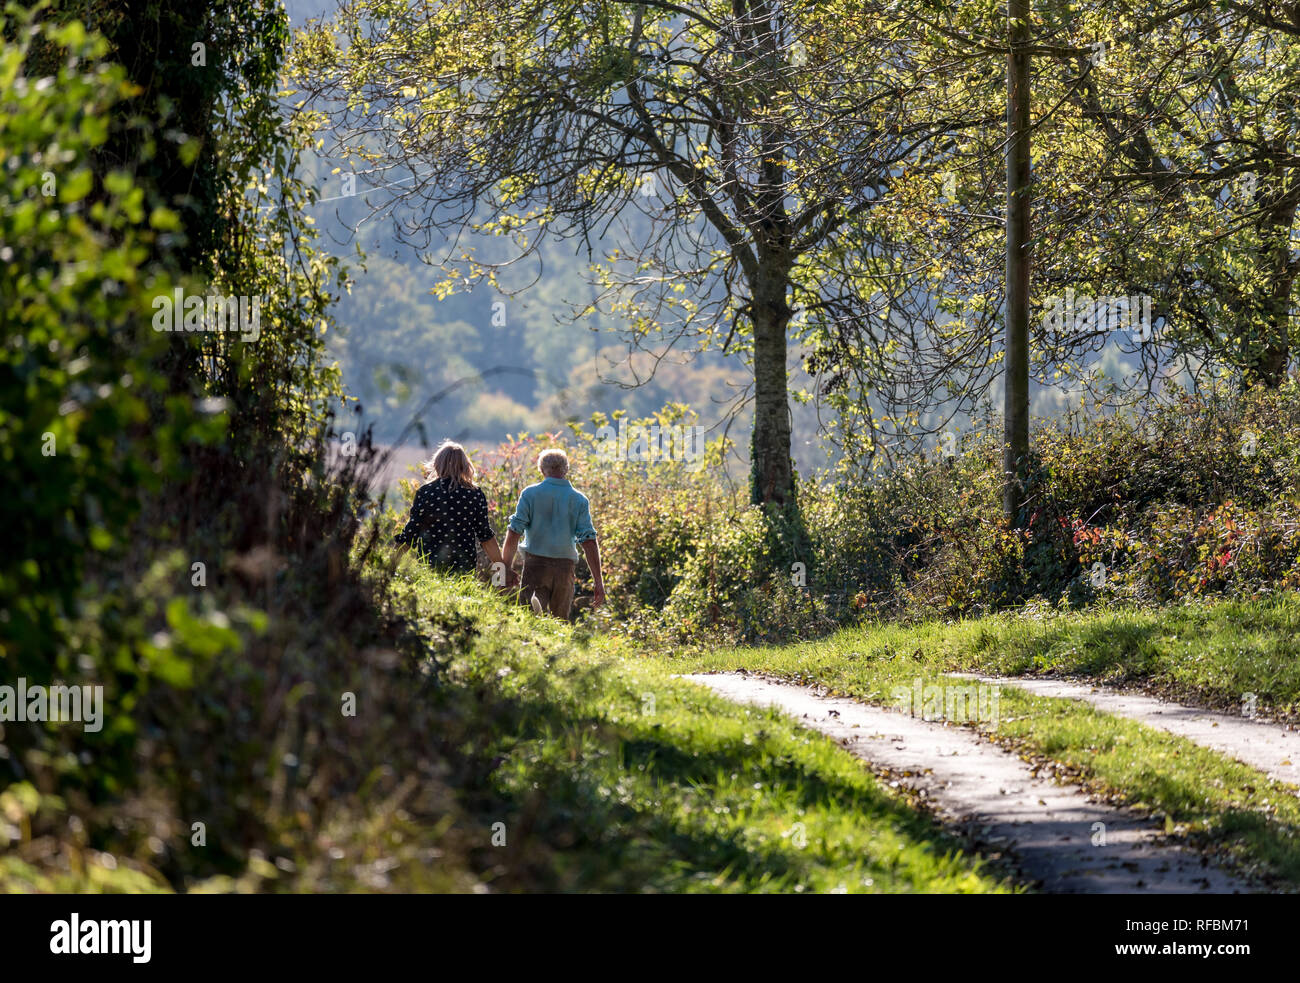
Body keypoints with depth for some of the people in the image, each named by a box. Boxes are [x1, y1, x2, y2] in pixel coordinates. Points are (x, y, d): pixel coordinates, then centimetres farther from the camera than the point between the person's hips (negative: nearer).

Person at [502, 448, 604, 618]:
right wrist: (598, 581, 1)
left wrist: (506, 567, 5)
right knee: (560, 622, 14)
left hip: (536, 562, -2)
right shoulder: (579, 500, 6)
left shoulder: (530, 494, 2)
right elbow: (589, 542, 0)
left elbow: (514, 533, -3)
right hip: (565, 567, 2)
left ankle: (535, 604, -47)